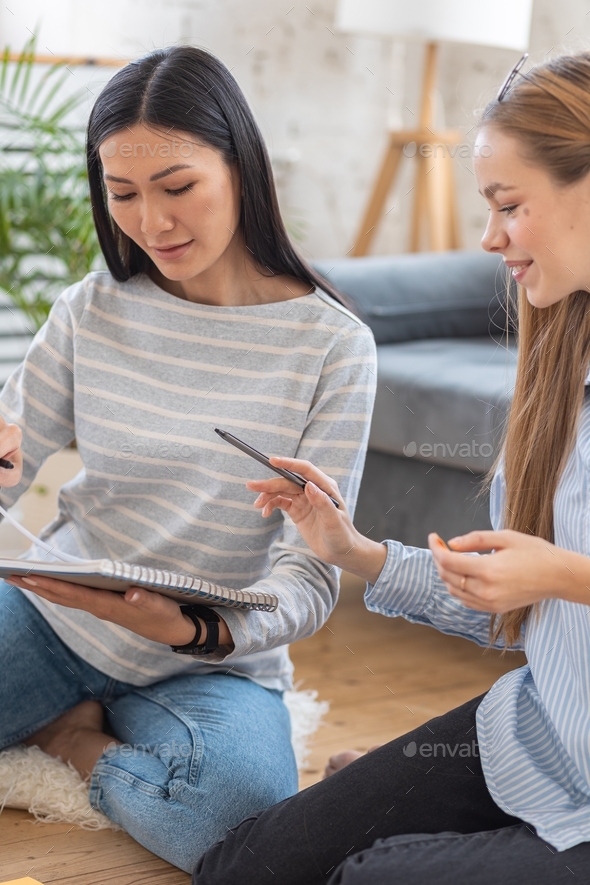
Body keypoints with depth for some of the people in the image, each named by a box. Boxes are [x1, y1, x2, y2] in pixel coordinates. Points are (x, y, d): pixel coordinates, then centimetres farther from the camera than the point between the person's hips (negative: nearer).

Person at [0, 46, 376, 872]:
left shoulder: (332, 345, -10)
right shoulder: (93, 311, -1)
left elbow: (310, 575, -12)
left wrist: (194, 631, -33)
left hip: (215, 658, -1)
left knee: (245, 801, -33)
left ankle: (71, 734, -2)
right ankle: (96, 722, 6)